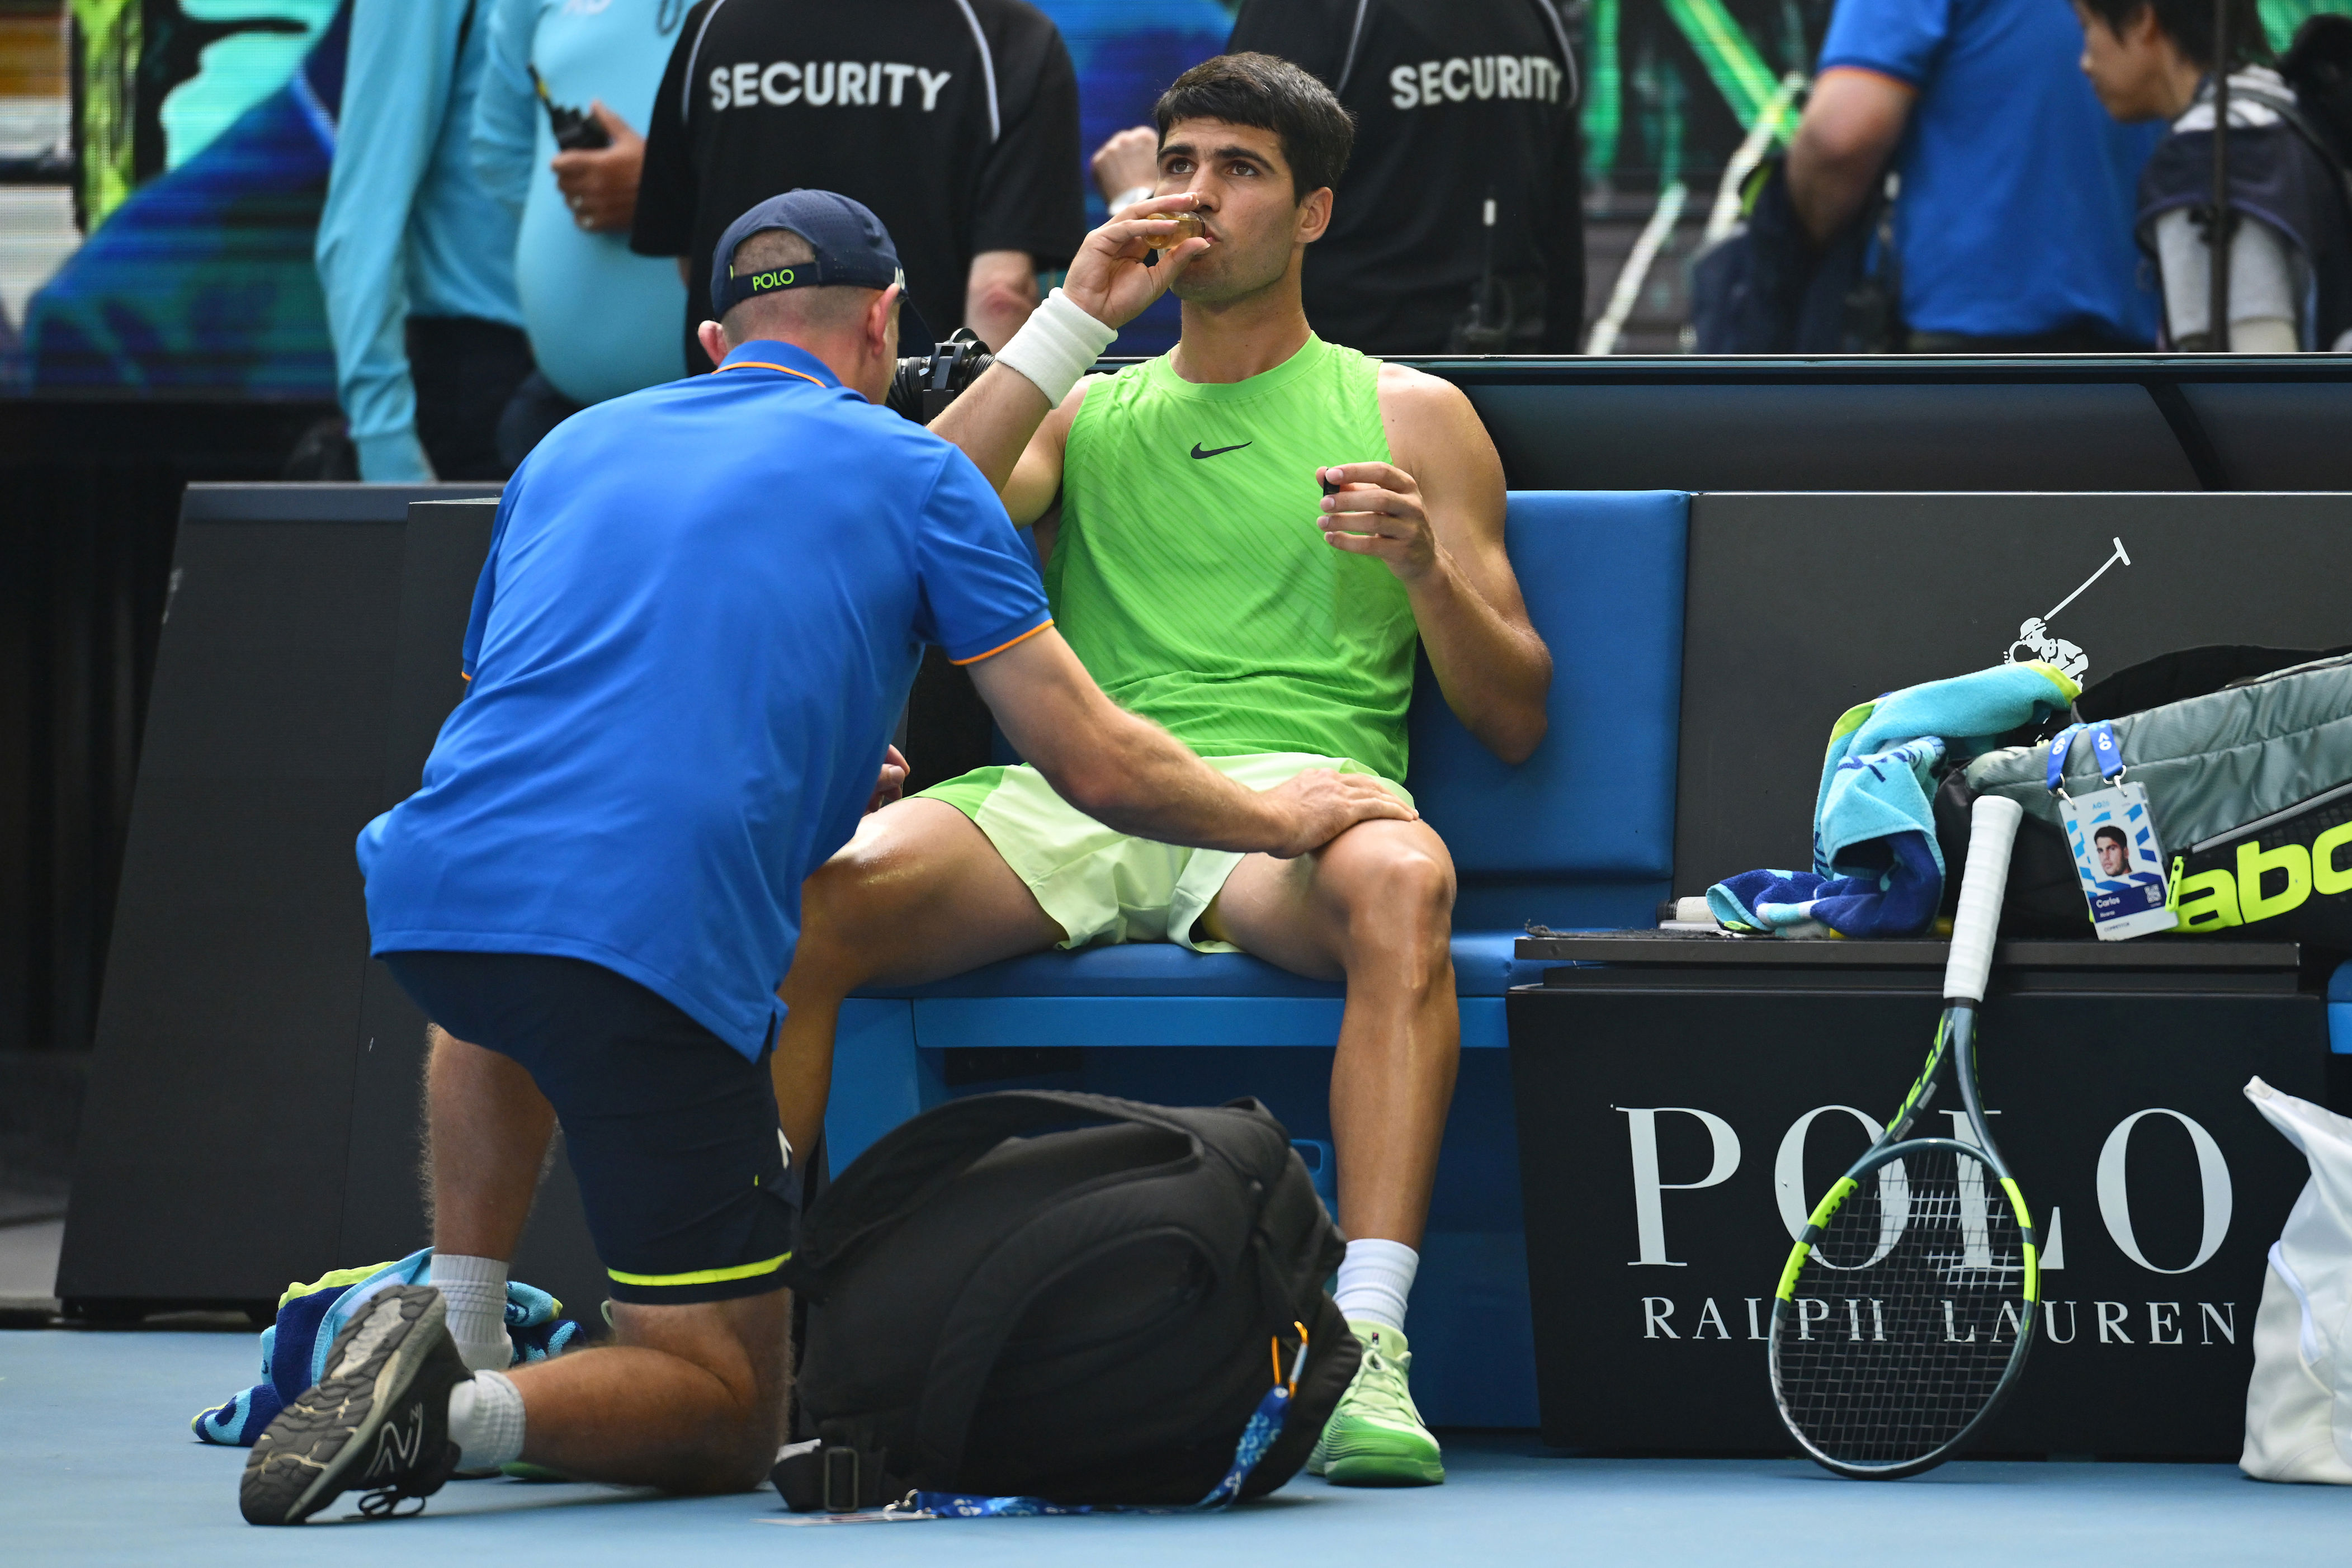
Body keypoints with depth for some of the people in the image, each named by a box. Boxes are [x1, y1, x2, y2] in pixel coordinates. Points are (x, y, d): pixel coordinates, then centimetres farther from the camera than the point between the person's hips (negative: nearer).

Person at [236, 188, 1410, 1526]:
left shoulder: (576, 447, 25)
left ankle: (460, 1324, 26)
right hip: (661, 949, -5)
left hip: (427, 897, 5)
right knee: (729, 1421, 7)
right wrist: (1281, 818, 31)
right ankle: (463, 1408, -20)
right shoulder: (913, 475, 12)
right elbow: (1092, 763, 12)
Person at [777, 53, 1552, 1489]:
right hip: (1070, 797, 2)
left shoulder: (1410, 414, 20)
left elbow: (1516, 719, 16)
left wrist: (1426, 564, -4)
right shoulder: (1085, 414, 27)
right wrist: (1075, 323, 7)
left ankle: (1369, 1353, -47)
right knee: (807, 895, -27)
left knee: (1403, 879, -40)